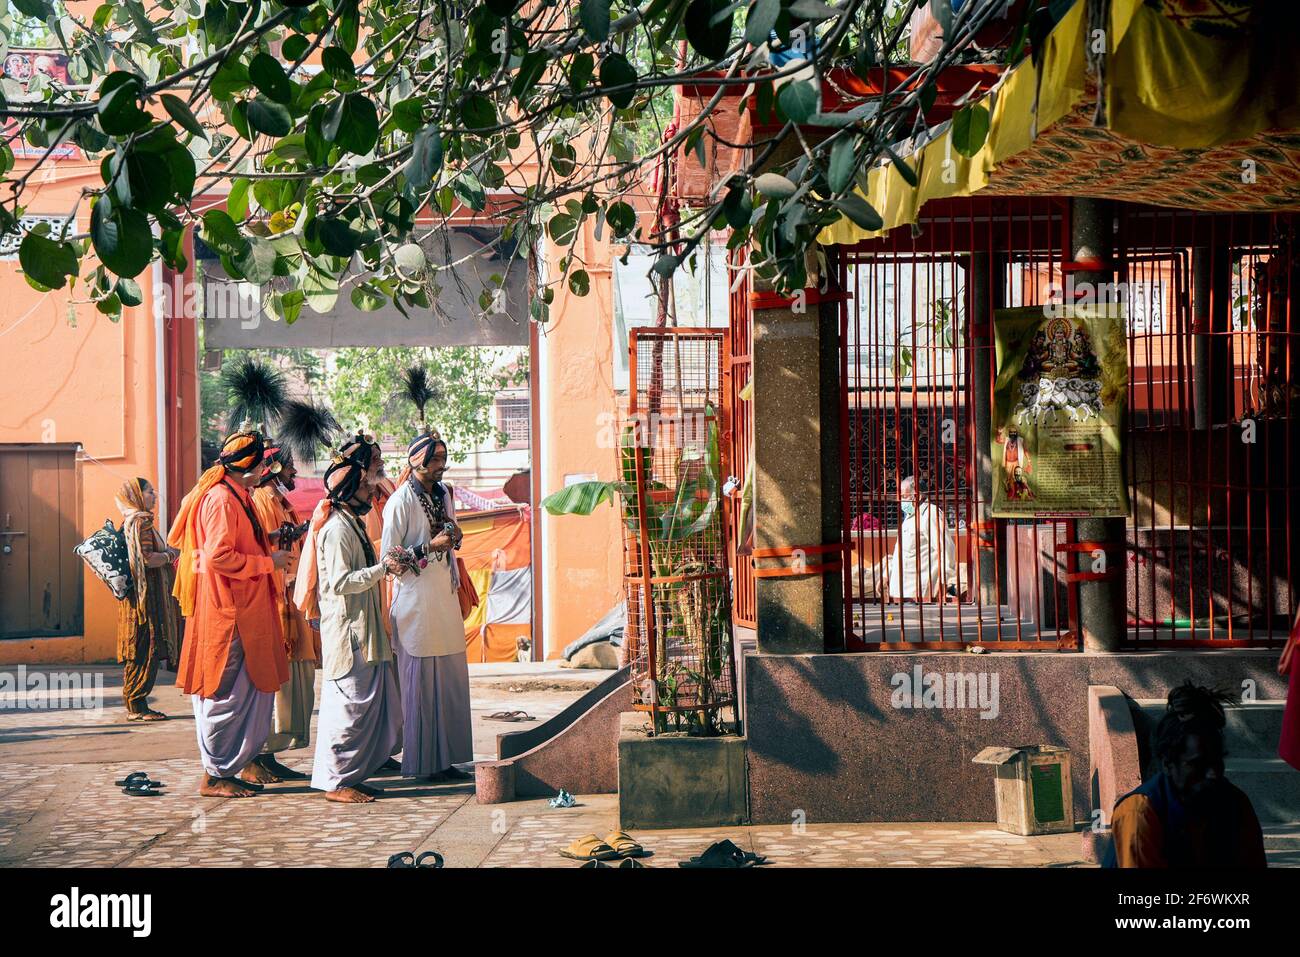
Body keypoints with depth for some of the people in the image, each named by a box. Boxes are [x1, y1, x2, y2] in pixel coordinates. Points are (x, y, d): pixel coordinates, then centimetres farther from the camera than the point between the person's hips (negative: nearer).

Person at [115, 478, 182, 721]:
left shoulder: (132, 521, 18)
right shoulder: (140, 522, -13)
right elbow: (147, 559, -22)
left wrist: (167, 552, 15)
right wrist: (171, 555, -7)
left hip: (142, 596, 10)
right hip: (145, 595, -10)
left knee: (139, 654, 11)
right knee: (145, 651, -8)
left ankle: (134, 705, 13)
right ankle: (137, 705, -6)